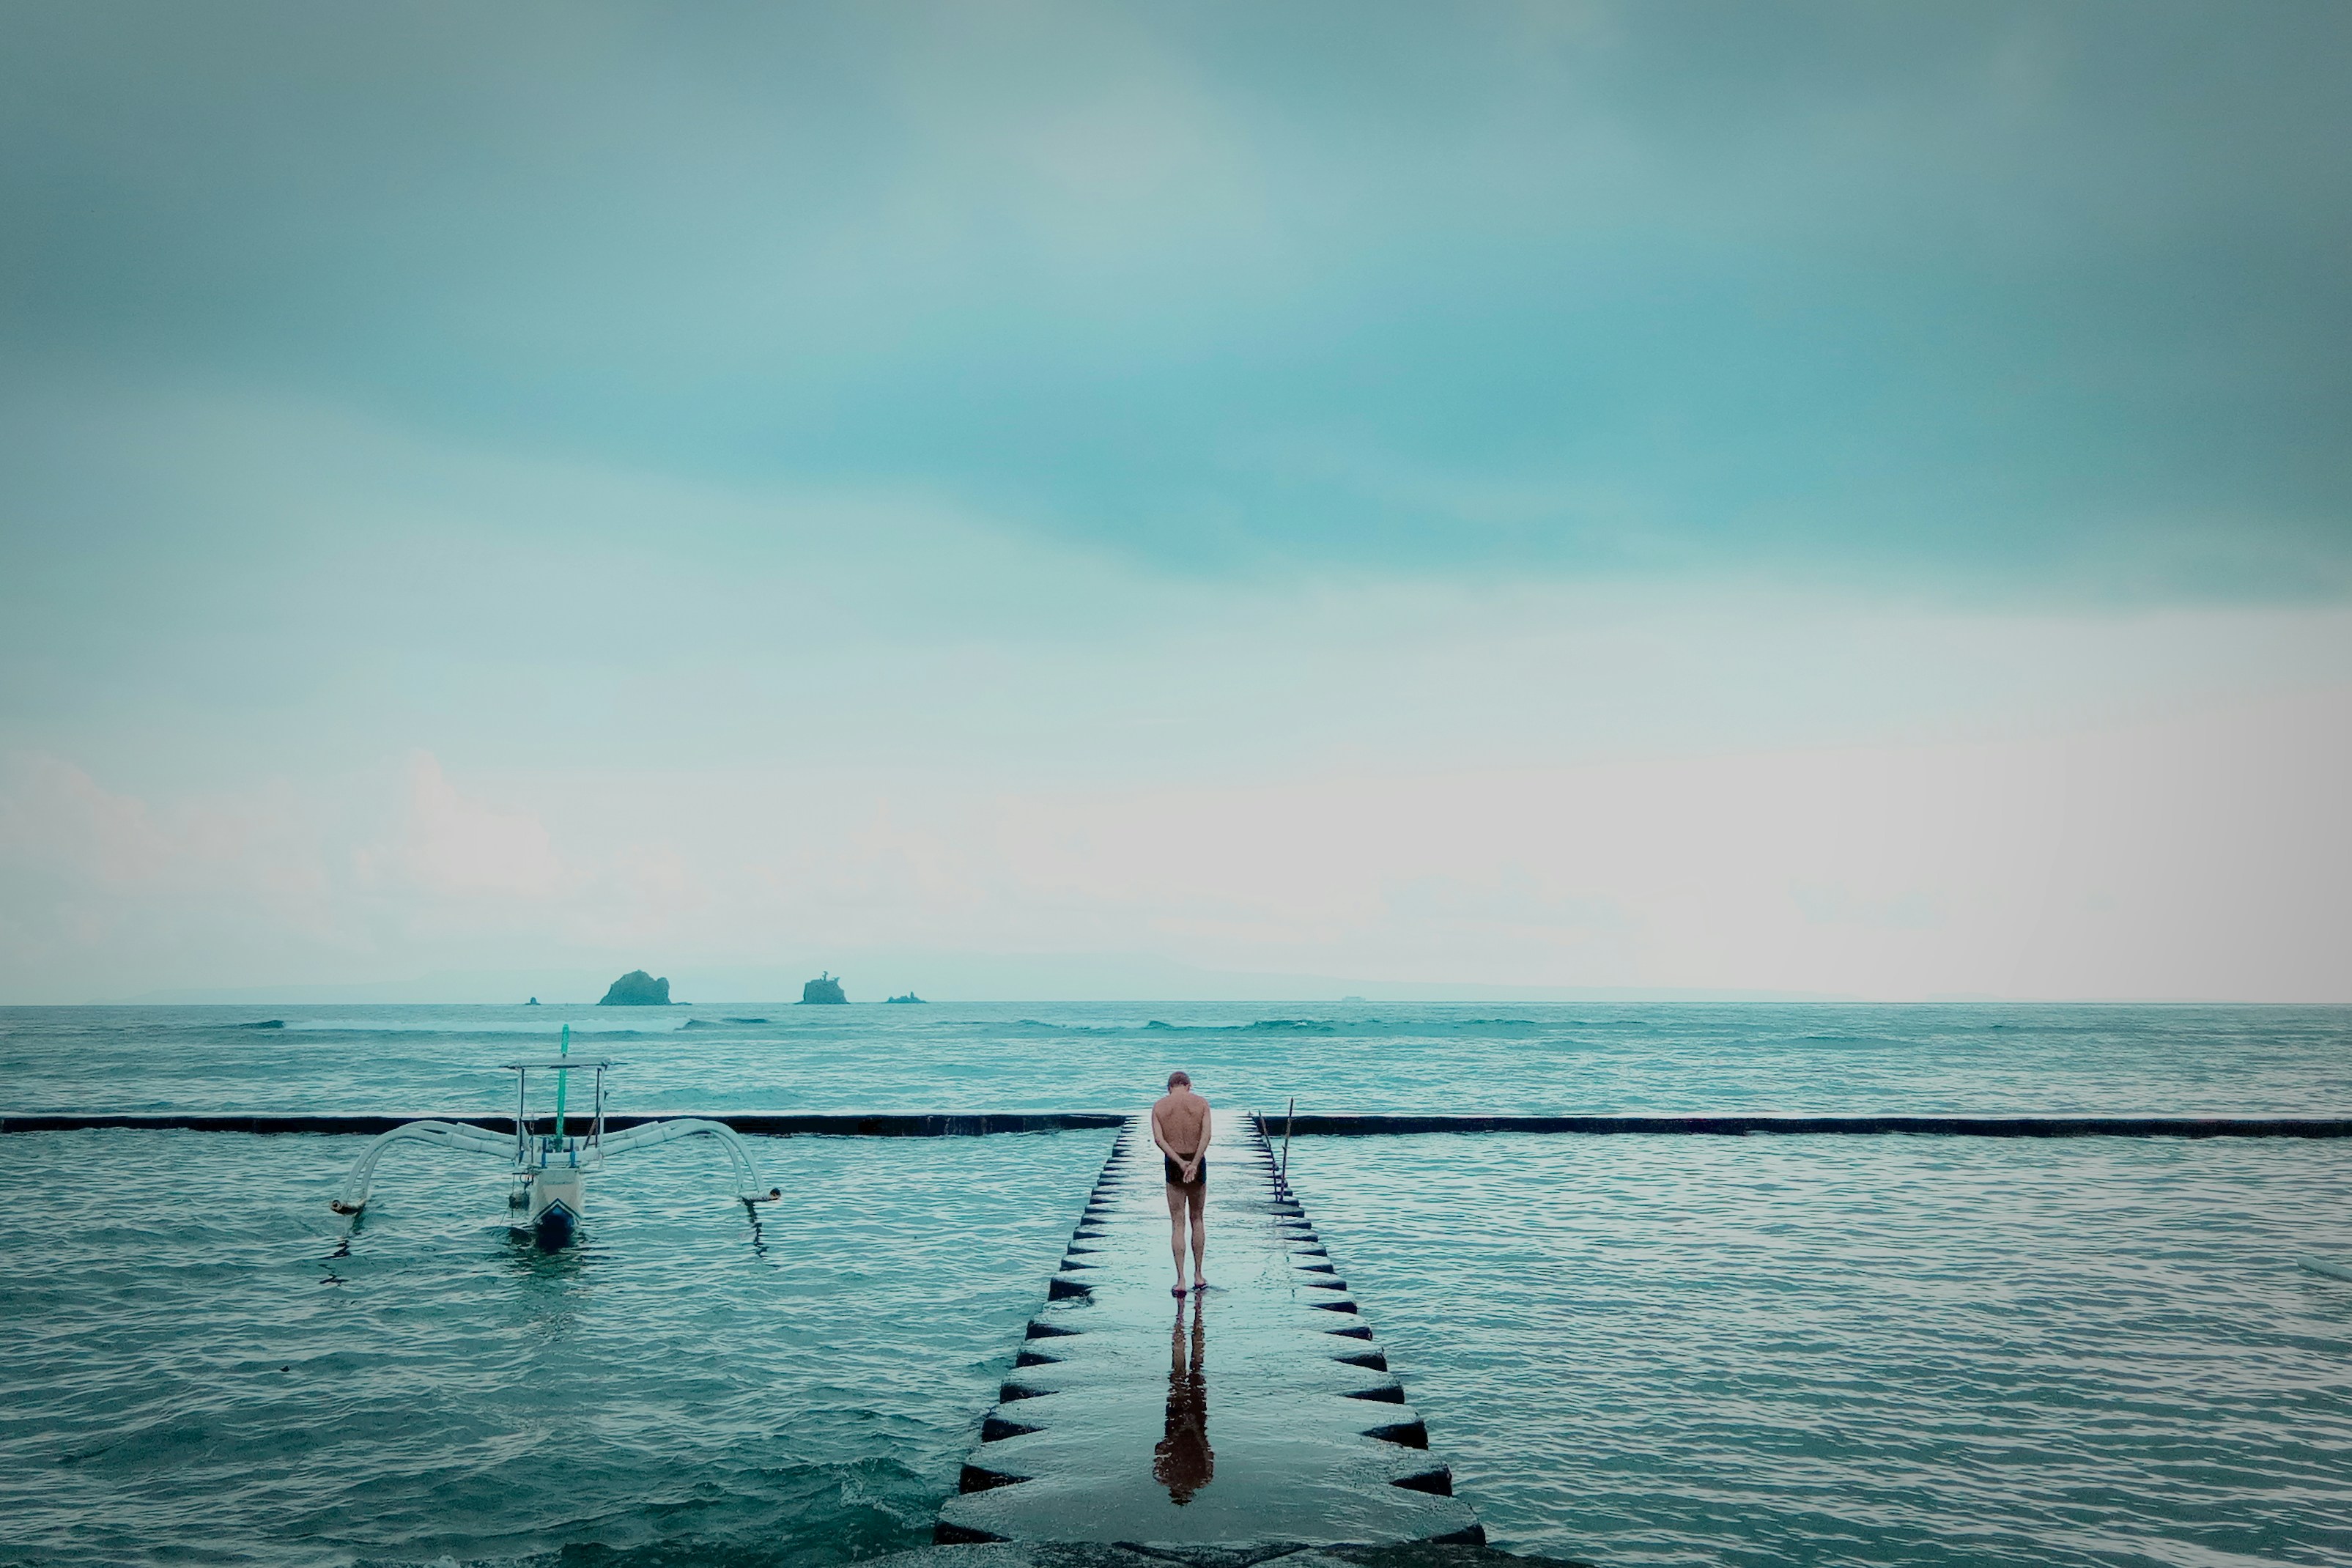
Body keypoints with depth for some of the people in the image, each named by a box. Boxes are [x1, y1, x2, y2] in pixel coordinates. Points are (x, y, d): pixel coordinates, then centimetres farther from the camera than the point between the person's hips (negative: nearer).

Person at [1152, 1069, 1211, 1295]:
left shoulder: (1159, 1107, 3)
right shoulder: (1201, 1103, 0)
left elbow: (1158, 1139, -10)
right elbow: (1206, 1135, -14)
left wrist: (1180, 1163, -16)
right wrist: (1193, 1164, -19)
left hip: (1173, 1166, 0)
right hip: (1198, 1163, 0)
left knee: (1177, 1224, 4)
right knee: (1198, 1220, 16)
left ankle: (1181, 1281, -1)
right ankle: (1199, 1276, 20)